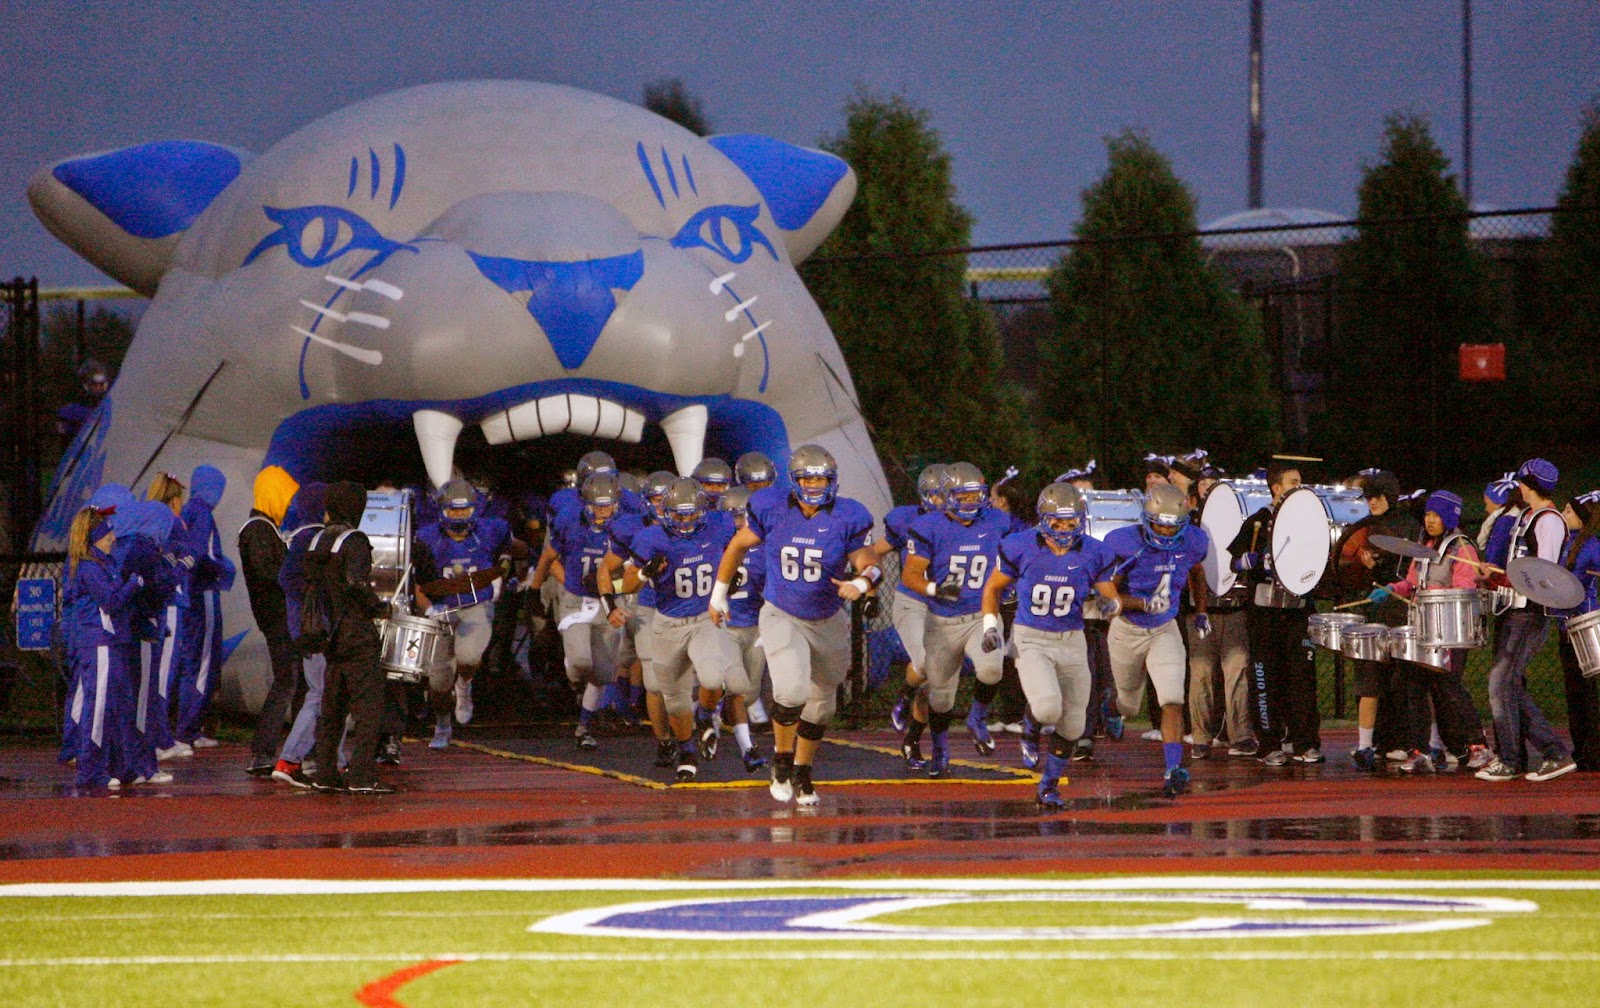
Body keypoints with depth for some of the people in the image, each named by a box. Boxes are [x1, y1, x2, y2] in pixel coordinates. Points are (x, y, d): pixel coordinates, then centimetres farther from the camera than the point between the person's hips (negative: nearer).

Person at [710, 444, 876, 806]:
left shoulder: (848, 518, -15)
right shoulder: (771, 509, -13)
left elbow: (869, 565, -14)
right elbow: (738, 546, 4)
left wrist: (860, 583, -38)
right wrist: (719, 593, 12)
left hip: (829, 623, 2)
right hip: (782, 617, -2)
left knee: (820, 705, 15)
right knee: (791, 691, -23)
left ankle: (802, 775, 37)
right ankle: (782, 759, 4)